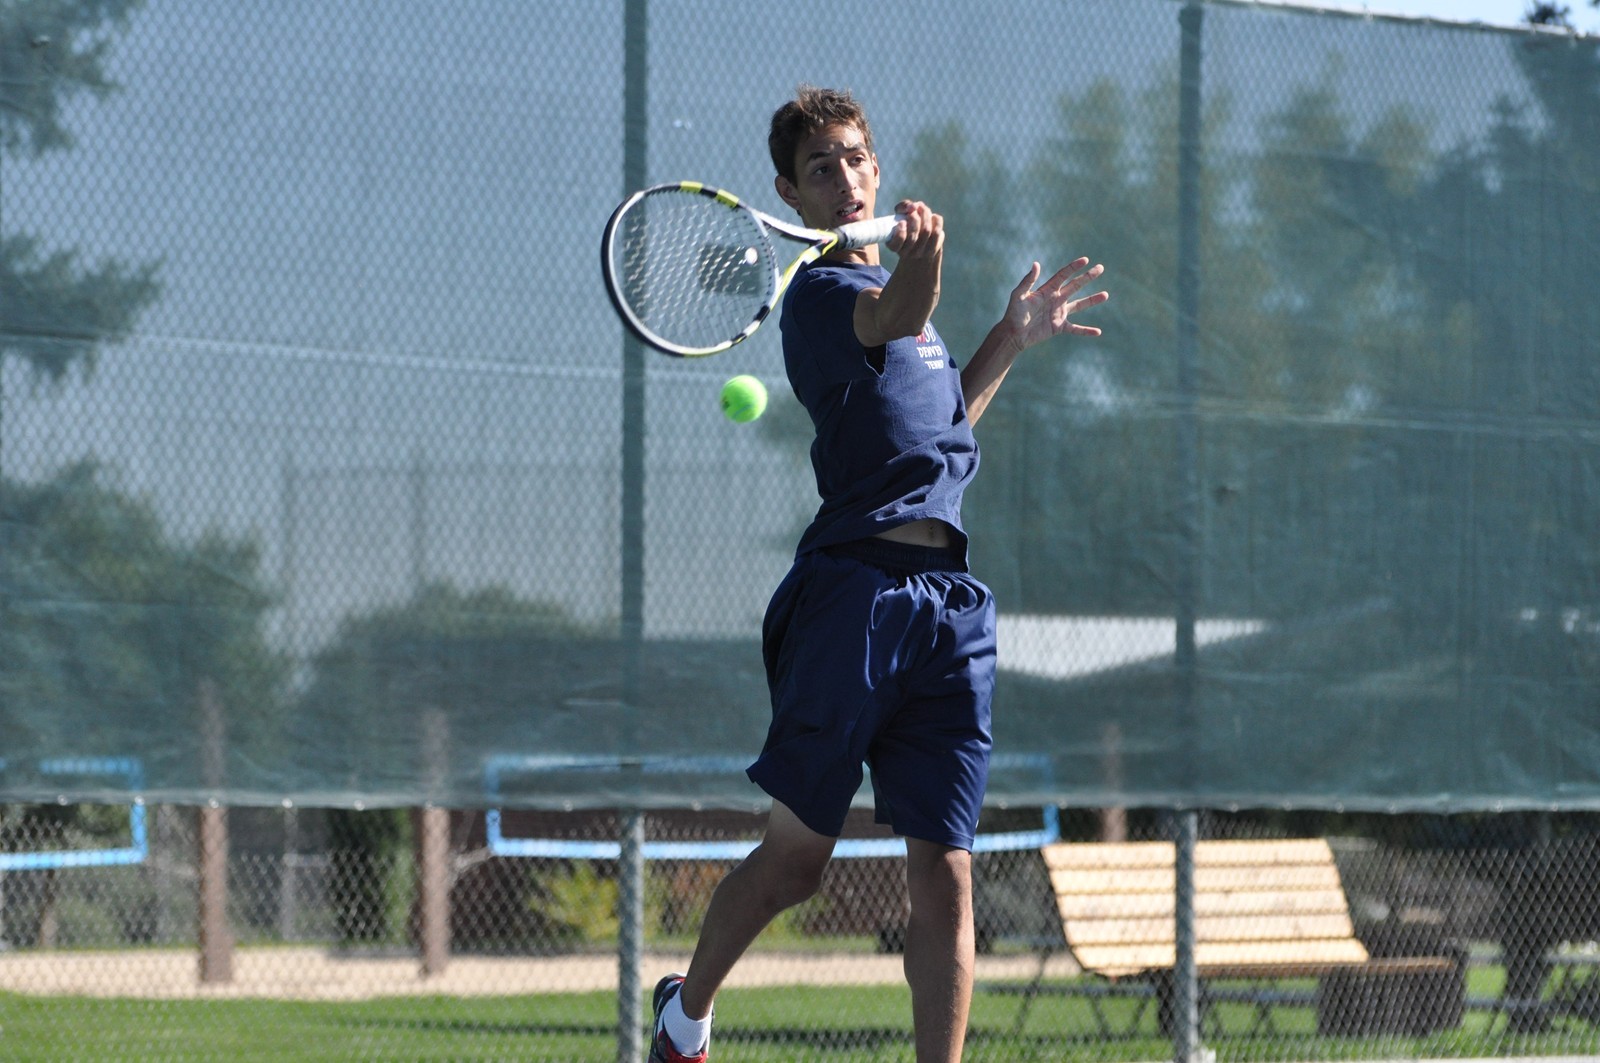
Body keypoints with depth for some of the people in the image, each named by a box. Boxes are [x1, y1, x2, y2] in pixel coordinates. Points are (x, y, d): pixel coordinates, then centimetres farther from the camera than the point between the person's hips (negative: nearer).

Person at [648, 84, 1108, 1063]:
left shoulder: (894, 280, 23)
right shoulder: (822, 291, -5)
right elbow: (894, 320, -29)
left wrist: (1013, 338, 27)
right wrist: (923, 261, -49)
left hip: (948, 605, 7)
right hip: (854, 591, -7)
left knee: (946, 879, -3)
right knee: (797, 859, 3)